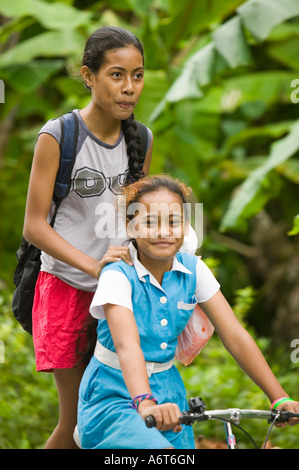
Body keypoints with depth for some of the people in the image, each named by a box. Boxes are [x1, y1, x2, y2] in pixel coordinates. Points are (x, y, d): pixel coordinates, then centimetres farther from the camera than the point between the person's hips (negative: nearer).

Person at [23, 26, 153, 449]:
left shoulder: (141, 139, 6)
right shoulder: (58, 136, -10)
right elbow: (34, 226, -12)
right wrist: (93, 265, -24)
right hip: (67, 287, -4)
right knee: (77, 418, -2)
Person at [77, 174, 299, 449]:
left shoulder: (194, 270, -3)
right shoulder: (118, 277, -19)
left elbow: (235, 336, -6)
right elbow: (127, 345, -35)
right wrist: (145, 403, -53)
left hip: (168, 392, 6)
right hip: (114, 396, -6)